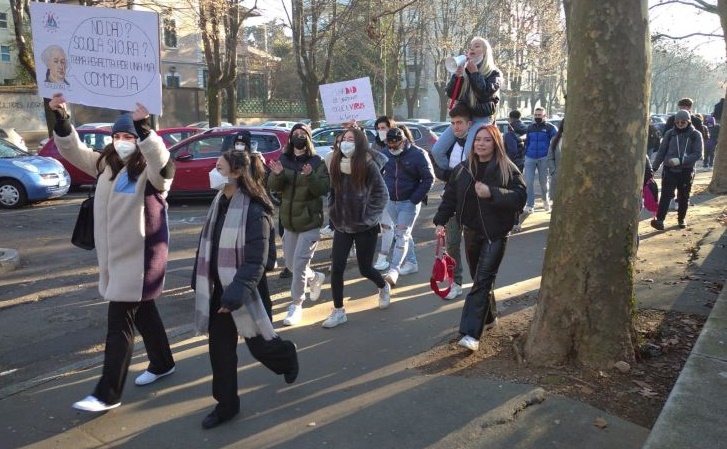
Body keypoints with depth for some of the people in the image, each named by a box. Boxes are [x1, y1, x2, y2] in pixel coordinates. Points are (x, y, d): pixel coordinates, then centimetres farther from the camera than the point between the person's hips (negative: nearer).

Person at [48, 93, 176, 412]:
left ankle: (108, 394, 4)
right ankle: (162, 363, 39)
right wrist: (61, 119, -9)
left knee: (120, 322, -5)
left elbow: (163, 163, -36)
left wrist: (144, 127, -46)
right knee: (143, 312, 20)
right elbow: (74, 151, 6)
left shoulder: (151, 173, -14)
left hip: (142, 255, -8)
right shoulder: (106, 164, 8)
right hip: (113, 255, 8)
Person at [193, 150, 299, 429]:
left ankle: (287, 355, 43)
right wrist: (199, 282, 12)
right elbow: (207, 246, 12)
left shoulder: (254, 210, -19)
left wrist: (236, 292, -31)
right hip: (218, 290, 6)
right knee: (219, 350, 9)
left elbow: (256, 261, -23)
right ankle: (226, 404, 23)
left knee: (258, 345, 10)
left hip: (244, 293, -6)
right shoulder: (219, 202, 5)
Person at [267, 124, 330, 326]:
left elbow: (323, 189, -15)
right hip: (289, 221, 5)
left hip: (310, 221, -5)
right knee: (291, 264, 16)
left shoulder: (317, 162, -7)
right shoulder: (284, 159, 3)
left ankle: (296, 305, 5)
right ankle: (316, 278, 44)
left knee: (299, 264, -8)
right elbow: (273, 186, -3)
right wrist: (278, 174, -24)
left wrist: (310, 176, -33)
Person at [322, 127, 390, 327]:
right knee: (336, 268, -2)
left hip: (365, 227, -4)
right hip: (342, 226, 4)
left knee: (365, 268, 6)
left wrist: (370, 217, -12)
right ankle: (338, 311, 11)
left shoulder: (368, 165, -13)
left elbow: (382, 193, -10)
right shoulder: (334, 163, 1)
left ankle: (384, 288, 39)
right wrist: (332, 212, 4)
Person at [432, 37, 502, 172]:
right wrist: (458, 75, -9)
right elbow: (451, 94, 6)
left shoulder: (494, 73, 2)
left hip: (482, 118, -5)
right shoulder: (464, 70, 14)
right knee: (437, 151, -9)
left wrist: (475, 73, -10)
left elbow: (486, 93, -15)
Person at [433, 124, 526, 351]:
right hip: (471, 232, 5)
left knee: (482, 281, -10)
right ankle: (489, 317, 37)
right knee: (480, 279, 16)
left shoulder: (507, 169, -8)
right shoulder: (463, 169, 5)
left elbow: (519, 198, -17)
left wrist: (492, 193, -28)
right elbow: (450, 196, 8)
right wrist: (440, 220, -2)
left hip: (495, 234, -5)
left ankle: (471, 333, -12)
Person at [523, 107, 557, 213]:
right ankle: (530, 205, -3)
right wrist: (525, 156, 17)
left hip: (543, 158, -3)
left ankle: (546, 200, 34)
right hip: (530, 158, 3)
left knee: (543, 181, 8)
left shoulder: (549, 127, 0)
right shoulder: (530, 128, 14)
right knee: (528, 181, -7)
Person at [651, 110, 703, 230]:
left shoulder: (695, 135, -2)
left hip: (686, 171, 0)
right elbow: (661, 152, 7)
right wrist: (654, 168, 5)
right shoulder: (670, 133, 2)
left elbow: (697, 154, -8)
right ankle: (659, 220, -14)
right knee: (666, 195, -9)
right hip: (669, 170, 0)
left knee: (683, 197, 11)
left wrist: (680, 161, -21)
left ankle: (681, 219, 25)